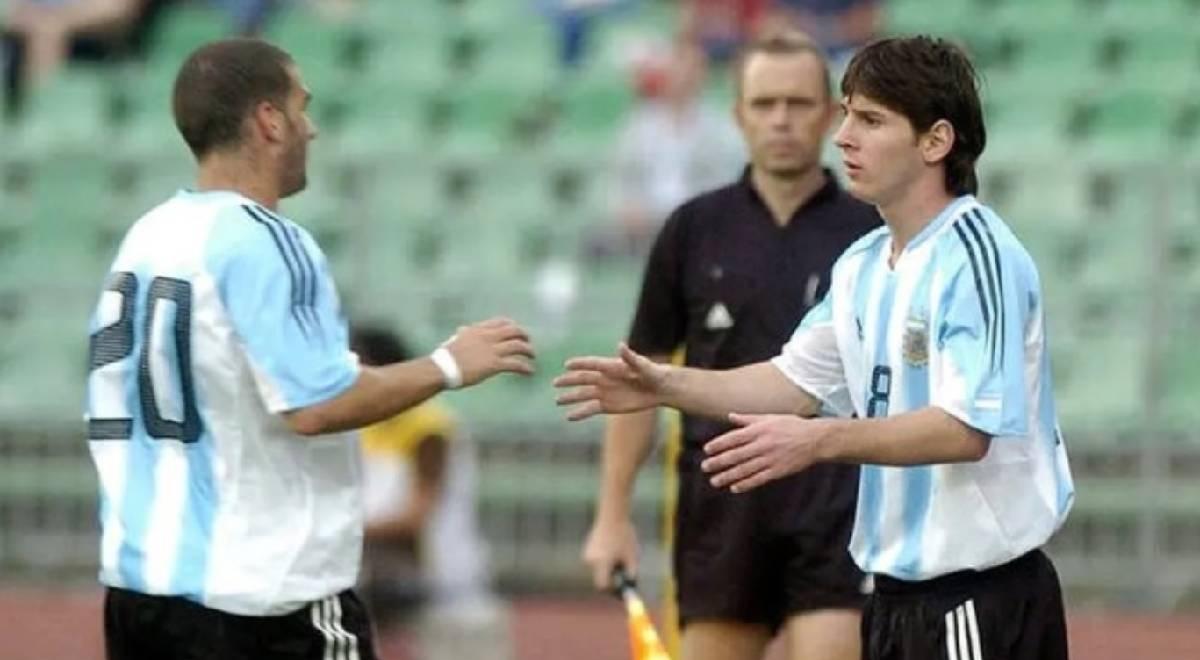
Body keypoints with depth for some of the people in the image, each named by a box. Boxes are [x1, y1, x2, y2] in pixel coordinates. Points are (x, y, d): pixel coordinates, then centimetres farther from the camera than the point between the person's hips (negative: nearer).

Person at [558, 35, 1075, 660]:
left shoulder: (977, 256, -17)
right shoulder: (862, 264, 11)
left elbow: (967, 428, -25)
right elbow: (797, 380, 21)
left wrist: (819, 439, -33)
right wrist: (667, 385, 9)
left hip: (979, 604, -9)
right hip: (898, 597, 9)